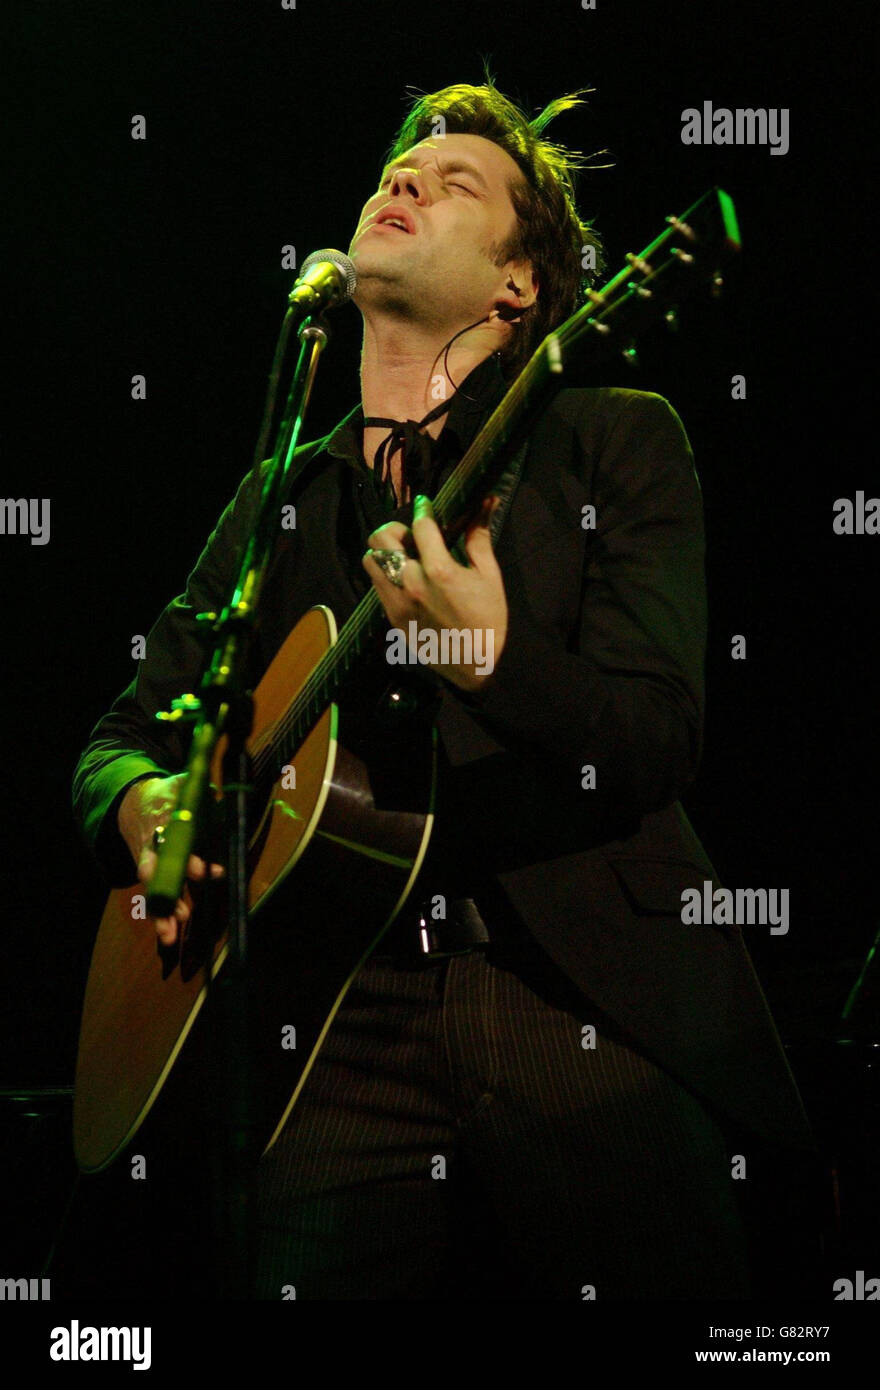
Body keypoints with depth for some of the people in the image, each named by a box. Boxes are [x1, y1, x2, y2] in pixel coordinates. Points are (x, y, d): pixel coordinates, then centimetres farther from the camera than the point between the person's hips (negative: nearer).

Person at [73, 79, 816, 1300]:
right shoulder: (275, 502, 18)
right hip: (348, 1043, 3)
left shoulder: (616, 443, 6)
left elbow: (658, 740, -6)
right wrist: (145, 806, -3)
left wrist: (491, 659, -26)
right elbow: (124, 736, 21)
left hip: (601, 1019, -2)